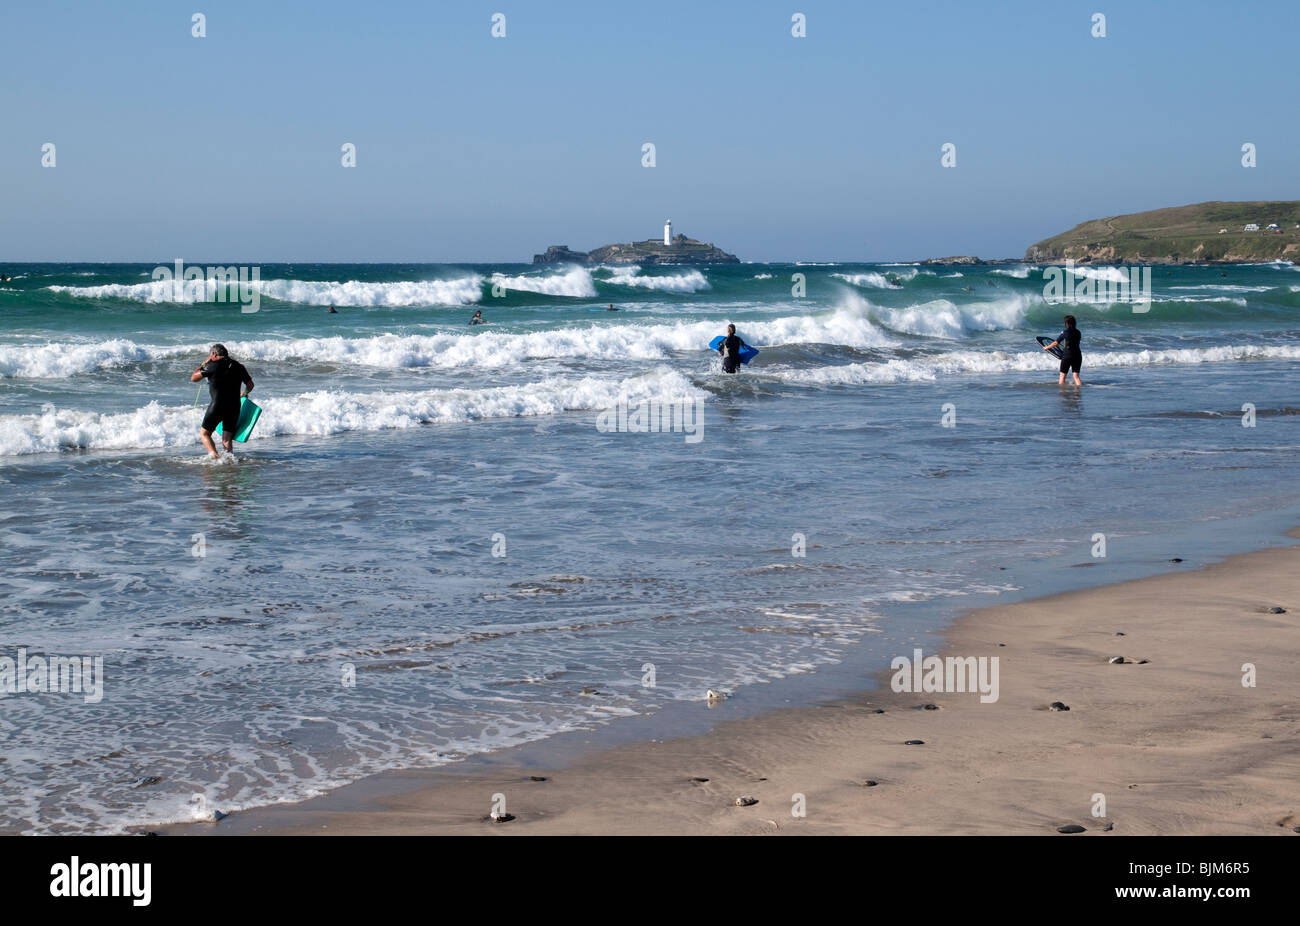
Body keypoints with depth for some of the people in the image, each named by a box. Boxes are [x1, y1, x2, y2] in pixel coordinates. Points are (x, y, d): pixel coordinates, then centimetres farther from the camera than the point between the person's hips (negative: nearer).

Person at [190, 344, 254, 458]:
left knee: (204, 433, 7)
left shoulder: (213, 366, -7)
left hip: (218, 405, -5)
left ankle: (214, 456, -14)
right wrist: (244, 394, 34)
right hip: (234, 406, 5)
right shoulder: (238, 366, 8)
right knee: (227, 439, 11)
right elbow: (250, 385, 14)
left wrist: (204, 364, 10)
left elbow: (193, 378, -1)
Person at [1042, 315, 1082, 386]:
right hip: (1078, 355, 5)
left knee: (1062, 376, 8)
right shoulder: (1078, 333, 5)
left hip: (1067, 356, -4)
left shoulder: (1065, 332, -10)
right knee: (1076, 376, 4)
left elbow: (1056, 343, -4)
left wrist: (1046, 347, 12)